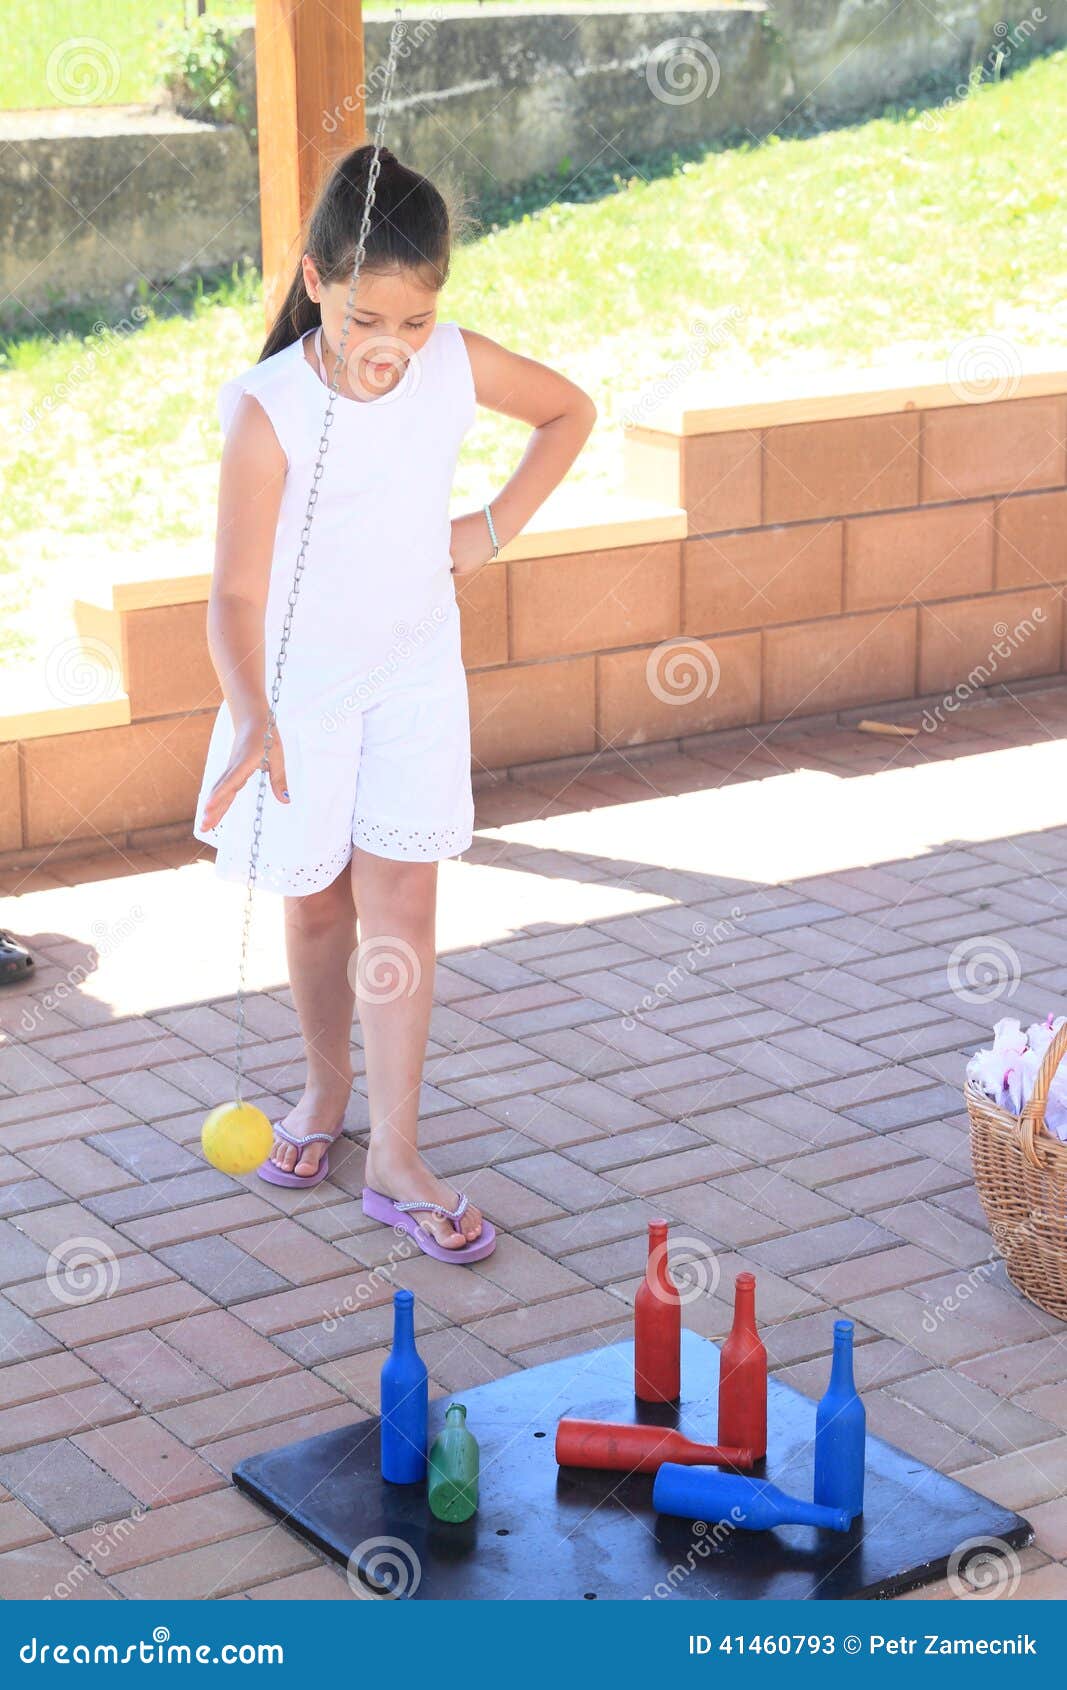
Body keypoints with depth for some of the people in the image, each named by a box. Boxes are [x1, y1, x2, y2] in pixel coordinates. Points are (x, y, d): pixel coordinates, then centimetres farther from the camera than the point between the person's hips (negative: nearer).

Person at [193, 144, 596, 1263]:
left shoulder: (458, 366, -14)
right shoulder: (269, 414, -25)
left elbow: (571, 412, 7)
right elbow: (237, 591, -26)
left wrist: (493, 528, -2)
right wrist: (250, 718, -42)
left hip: (416, 672, 2)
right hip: (301, 679, -2)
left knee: (401, 901, -2)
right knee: (316, 901, 11)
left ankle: (395, 1156, 1)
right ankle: (327, 1086, 37)